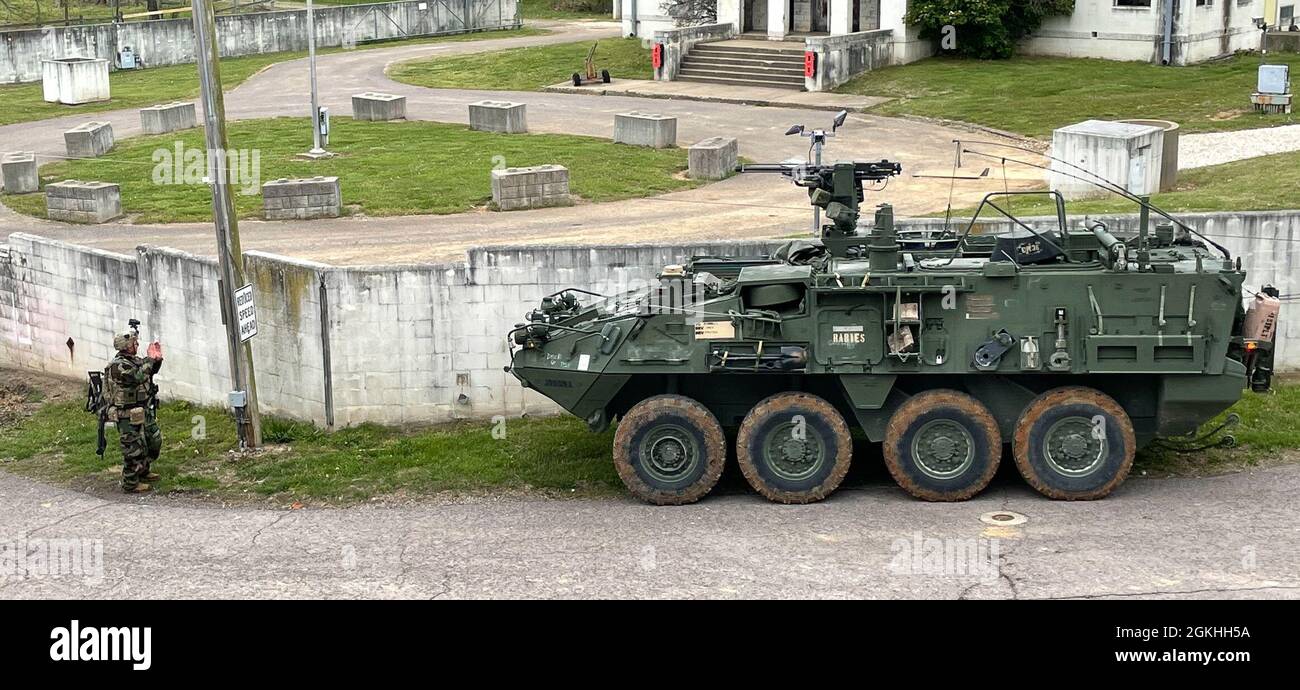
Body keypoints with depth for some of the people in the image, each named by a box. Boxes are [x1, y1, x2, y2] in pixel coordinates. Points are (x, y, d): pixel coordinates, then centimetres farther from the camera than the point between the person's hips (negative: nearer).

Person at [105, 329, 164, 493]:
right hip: (128, 416, -10)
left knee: (155, 441, 20)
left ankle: (143, 471, 38)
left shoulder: (134, 361, 8)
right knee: (134, 449, -2)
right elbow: (138, 377, -34)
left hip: (144, 411, 10)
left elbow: (152, 370, 23)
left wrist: (157, 359, 2)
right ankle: (131, 484, 9)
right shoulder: (118, 366, -21)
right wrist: (150, 359, -24)